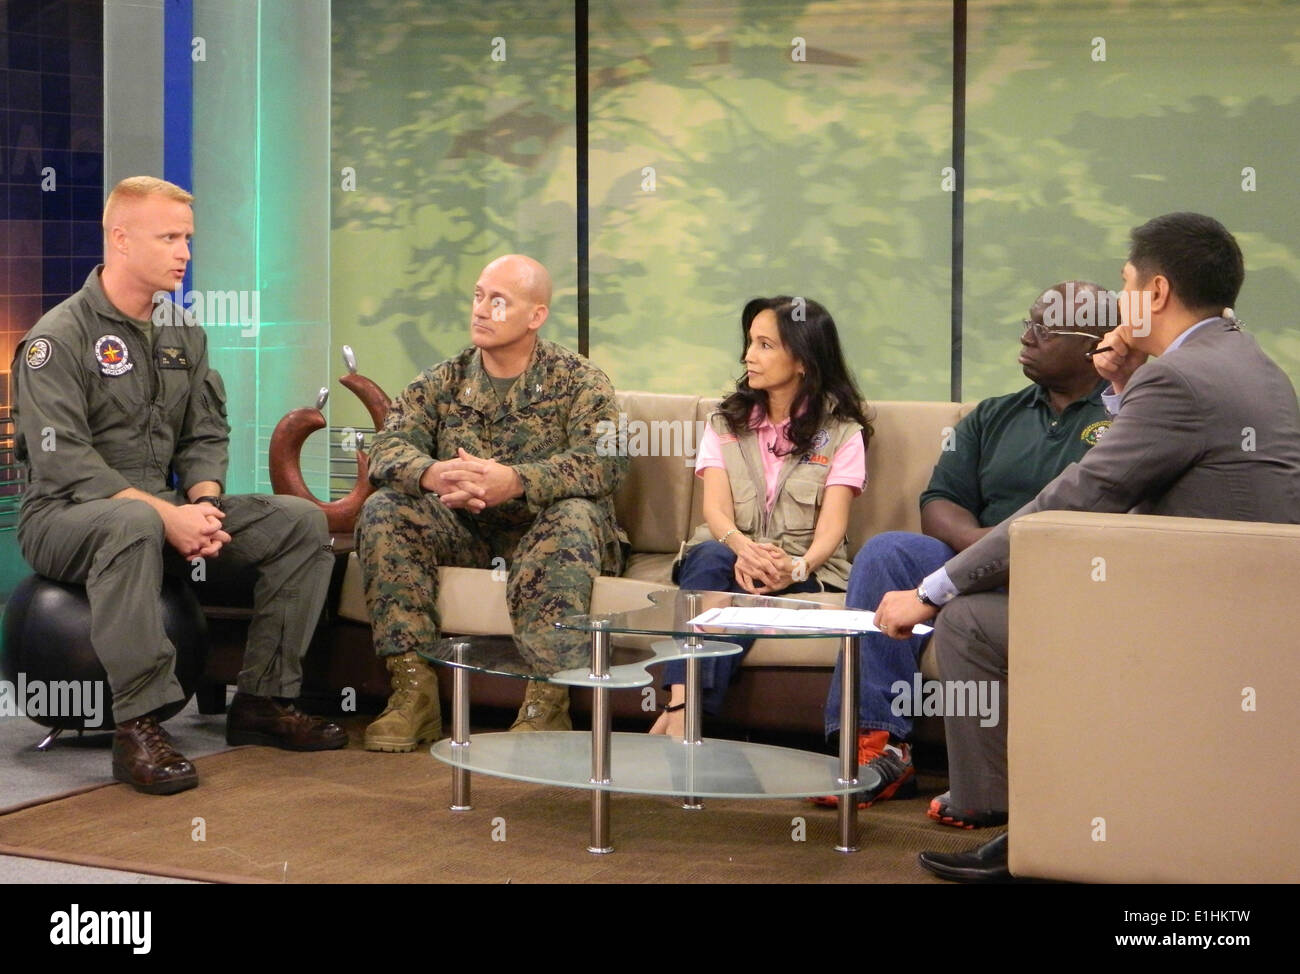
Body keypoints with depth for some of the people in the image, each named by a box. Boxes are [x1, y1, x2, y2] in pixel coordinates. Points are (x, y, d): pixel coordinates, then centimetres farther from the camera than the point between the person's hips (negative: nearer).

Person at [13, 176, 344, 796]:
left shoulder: (183, 336, 14)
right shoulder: (57, 338, -10)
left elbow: (206, 435, 12)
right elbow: (62, 461, -20)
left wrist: (203, 503, -11)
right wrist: (164, 514, -27)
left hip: (166, 510, 7)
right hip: (65, 518, -7)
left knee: (301, 522, -7)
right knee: (132, 524, -42)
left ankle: (263, 700, -3)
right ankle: (139, 727, -38)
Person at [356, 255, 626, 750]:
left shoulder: (578, 381, -3)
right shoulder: (441, 382, 8)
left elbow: (607, 460, -20)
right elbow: (388, 448, -6)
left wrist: (516, 481, -37)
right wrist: (431, 475, -32)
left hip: (542, 534, -3)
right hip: (465, 536, 4)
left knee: (574, 515, -35)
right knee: (383, 510, -19)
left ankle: (547, 703, -38)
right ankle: (414, 693, -23)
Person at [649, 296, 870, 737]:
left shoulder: (841, 432, 7)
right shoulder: (726, 422, 15)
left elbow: (832, 523, -6)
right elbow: (715, 509, -1)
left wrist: (797, 566, -29)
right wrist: (744, 548, -25)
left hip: (801, 570, -2)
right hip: (728, 550, 2)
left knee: (754, 588, -36)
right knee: (714, 560, -34)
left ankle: (682, 715, -45)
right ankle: (680, 701, -52)